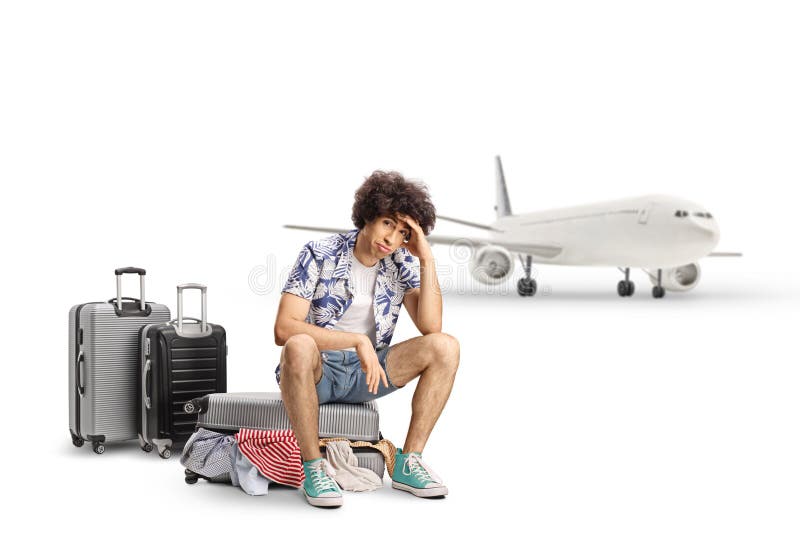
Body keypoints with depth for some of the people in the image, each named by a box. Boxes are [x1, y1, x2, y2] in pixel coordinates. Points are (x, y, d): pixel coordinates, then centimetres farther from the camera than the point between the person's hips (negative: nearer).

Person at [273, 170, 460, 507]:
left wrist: (427, 260, -17)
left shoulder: (401, 264, 0)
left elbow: (430, 327, -13)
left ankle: (407, 464, -12)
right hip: (316, 370, -4)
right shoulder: (319, 255, -13)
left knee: (446, 347, -15)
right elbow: (284, 329, -24)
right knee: (299, 347, -39)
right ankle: (314, 468, -24)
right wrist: (358, 341, -32)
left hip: (366, 374, 4)